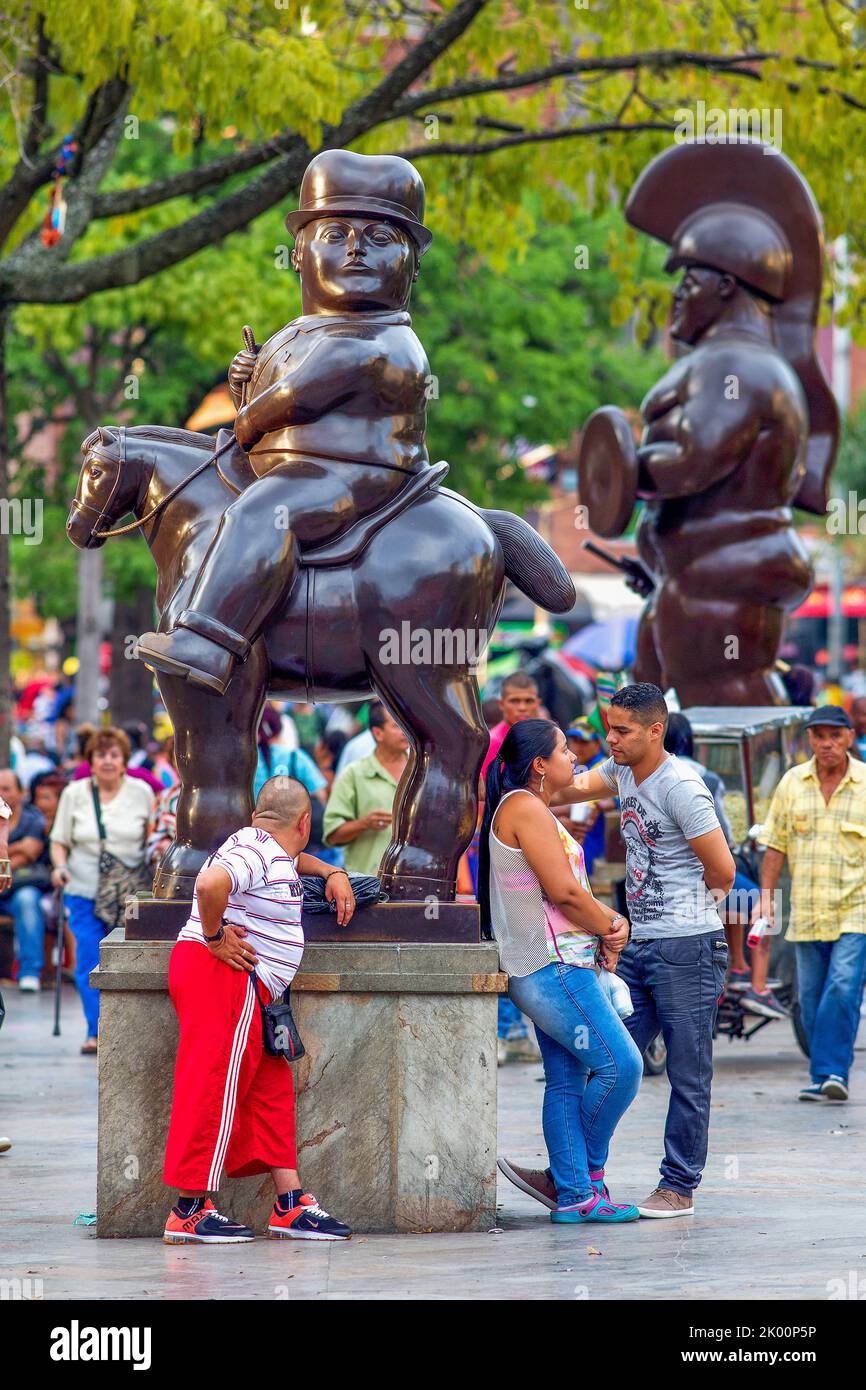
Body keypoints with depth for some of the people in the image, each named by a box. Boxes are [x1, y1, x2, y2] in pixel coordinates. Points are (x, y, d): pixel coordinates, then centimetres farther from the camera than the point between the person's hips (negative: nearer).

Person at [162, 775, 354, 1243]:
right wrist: (215, 936, -20)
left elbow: (294, 860, 45)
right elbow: (210, 883, -33)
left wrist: (332, 873, 29)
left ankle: (290, 1204, 10)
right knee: (217, 1086, -11)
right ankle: (189, 1210, -12)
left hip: (244, 987, 11)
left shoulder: (273, 852, 19)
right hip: (224, 977, -11)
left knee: (271, 1087, 10)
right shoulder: (259, 852, -13)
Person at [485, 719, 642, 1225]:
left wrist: (614, 920, 0)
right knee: (621, 1065, -9)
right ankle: (578, 1176, 4)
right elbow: (563, 891, -17)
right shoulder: (524, 808, -12)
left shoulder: (540, 813, 20)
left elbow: (576, 892, 19)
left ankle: (573, 1193, 7)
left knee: (567, 1081, 7)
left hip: (563, 965, 10)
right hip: (552, 966, -10)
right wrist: (608, 932, -3)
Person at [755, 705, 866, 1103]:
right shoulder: (792, 783, 7)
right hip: (805, 912, 3)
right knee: (811, 998, 5)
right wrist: (766, 895, 5)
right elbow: (776, 844, 12)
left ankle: (831, 1071, -14)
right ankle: (824, 1078, 13)